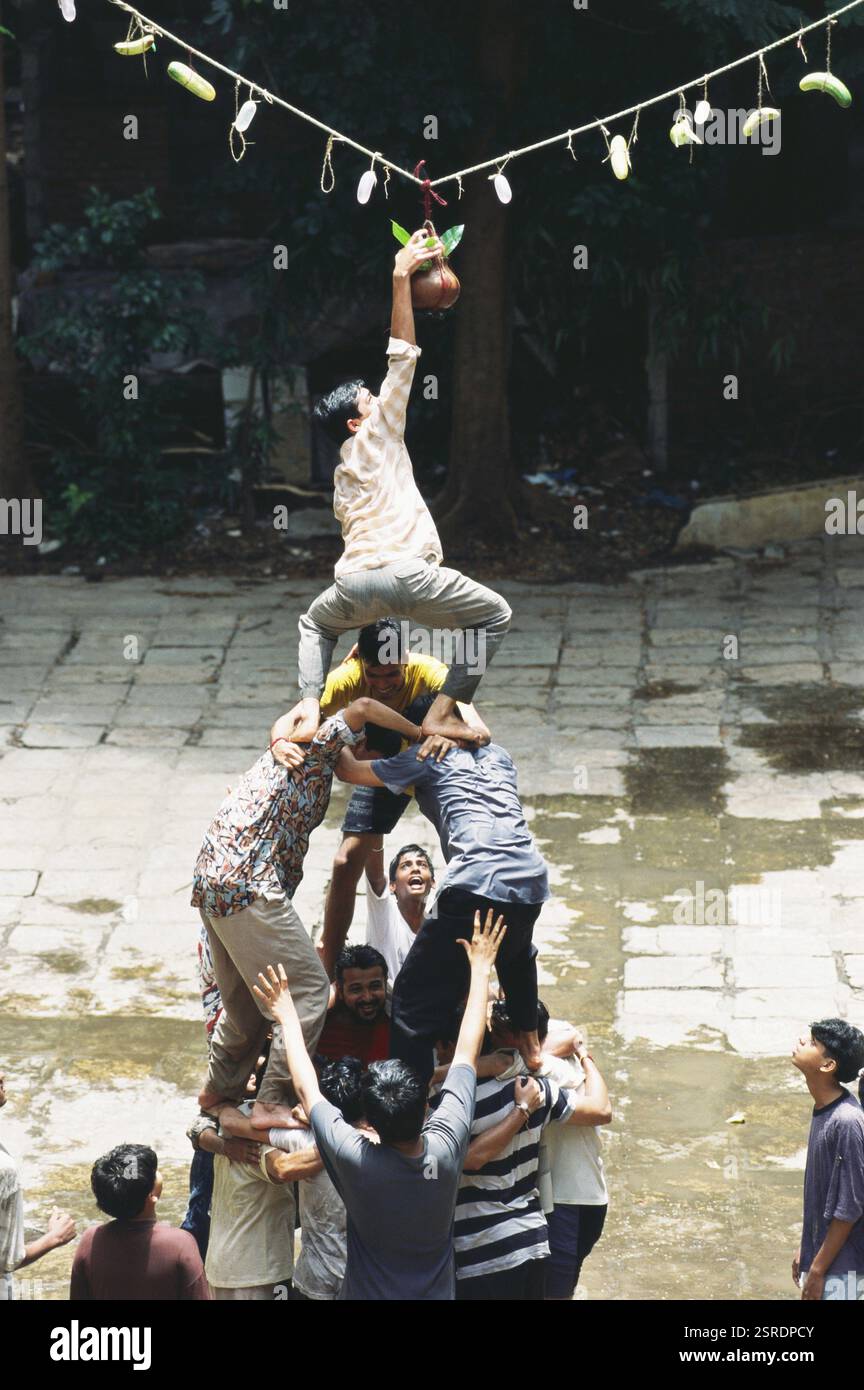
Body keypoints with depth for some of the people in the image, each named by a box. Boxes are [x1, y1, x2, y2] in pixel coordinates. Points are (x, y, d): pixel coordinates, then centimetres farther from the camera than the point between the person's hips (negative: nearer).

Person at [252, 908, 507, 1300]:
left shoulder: (353, 1160, -25)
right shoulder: (446, 1147, -20)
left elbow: (306, 1089, -9)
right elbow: (466, 1052, -7)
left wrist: (288, 1018, 5)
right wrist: (480, 968, 4)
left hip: (367, 1293, -2)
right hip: (436, 1293, 2)